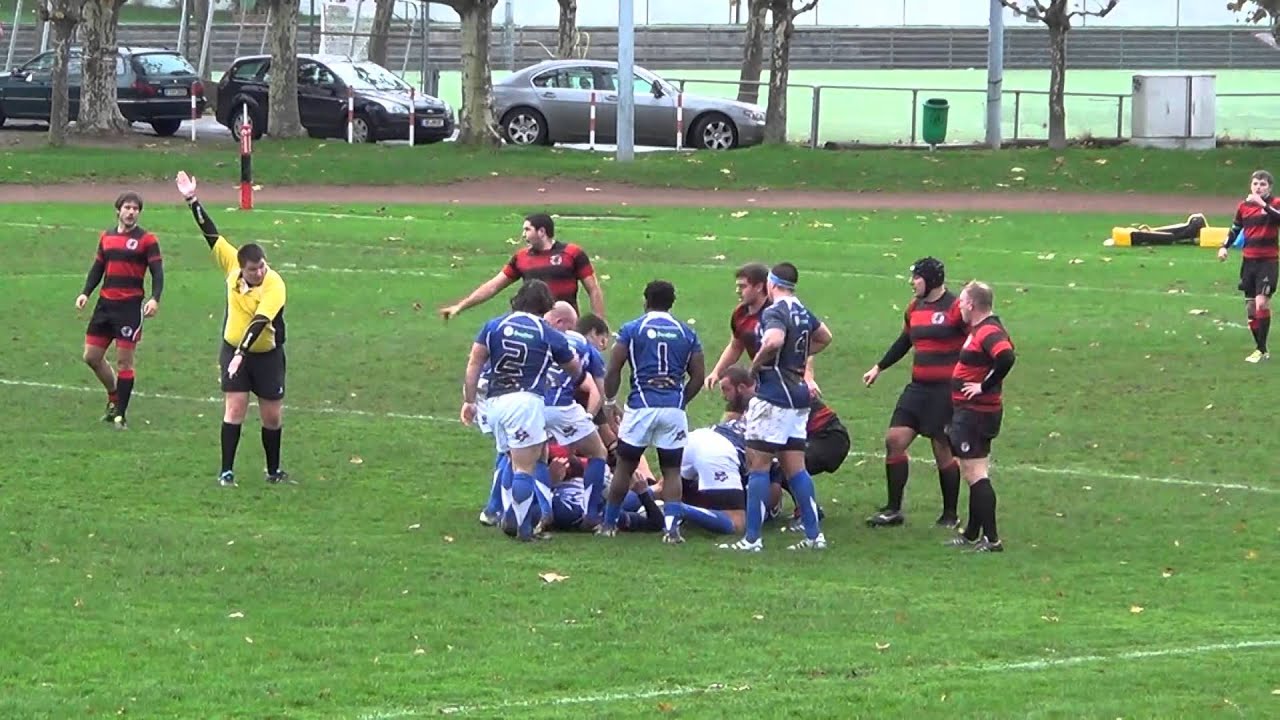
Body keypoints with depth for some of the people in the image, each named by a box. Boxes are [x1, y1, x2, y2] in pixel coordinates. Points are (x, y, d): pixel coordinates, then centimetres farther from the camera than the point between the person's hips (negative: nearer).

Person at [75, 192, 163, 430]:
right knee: (92, 356, 7)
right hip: (105, 303, 6)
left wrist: (155, 299, -22)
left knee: (124, 361, -4)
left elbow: (157, 272, -7)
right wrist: (86, 293, 4)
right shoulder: (106, 237, 12)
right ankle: (114, 399, 29)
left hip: (130, 305, -6)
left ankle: (120, 414, 5)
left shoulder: (147, 240, -4)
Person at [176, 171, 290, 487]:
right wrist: (192, 200, -6)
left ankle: (274, 471, 22)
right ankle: (226, 471, -2)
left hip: (267, 354, -2)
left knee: (273, 415, 5)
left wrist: (241, 353, -41)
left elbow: (259, 322, -32)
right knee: (234, 408, -7)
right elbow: (211, 233, -4)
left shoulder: (274, 285, -23)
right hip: (233, 349, 2)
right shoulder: (232, 265, -10)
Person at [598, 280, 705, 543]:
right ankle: (672, 527, -6)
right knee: (672, 471, 8)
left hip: (641, 406, -2)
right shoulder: (687, 334, 10)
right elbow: (698, 376, 9)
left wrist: (610, 400, 14)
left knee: (624, 466, 12)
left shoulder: (632, 330, 2)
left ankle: (609, 523, 19)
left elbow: (613, 370, 0)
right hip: (674, 409, 2)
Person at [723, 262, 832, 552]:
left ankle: (752, 539, -4)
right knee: (795, 467, 12)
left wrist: (755, 365, -17)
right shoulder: (802, 311, 13)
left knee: (758, 465, -4)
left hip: (773, 395, -8)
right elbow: (824, 338, 31)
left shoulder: (774, 312, -13)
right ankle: (814, 535, 11)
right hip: (798, 395, 8)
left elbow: (774, 341, -33)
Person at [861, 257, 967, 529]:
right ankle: (893, 509, 8)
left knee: (943, 450, 0)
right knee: (894, 440, 0)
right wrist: (879, 368, 29)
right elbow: (904, 341, 26)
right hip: (918, 388, 7)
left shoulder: (955, 307, -11)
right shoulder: (914, 308, 11)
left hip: (946, 390, -7)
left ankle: (950, 515, 14)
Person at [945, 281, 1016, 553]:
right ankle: (972, 534, 29)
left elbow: (1006, 358, -35)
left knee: (976, 474, -9)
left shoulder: (989, 332, -20)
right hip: (970, 411, 11)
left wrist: (985, 387, -25)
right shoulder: (979, 329, 12)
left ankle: (991, 539, -8)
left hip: (975, 414, -11)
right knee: (974, 475, 19)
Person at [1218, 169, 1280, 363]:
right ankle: (1260, 348, 17)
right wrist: (1224, 247, 3)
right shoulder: (1244, 206, 7)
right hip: (1249, 261, 6)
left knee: (1262, 302, -16)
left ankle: (1262, 350, -10)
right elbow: (1235, 229, 18)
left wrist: (1263, 204, -34)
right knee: (1250, 305, 7)